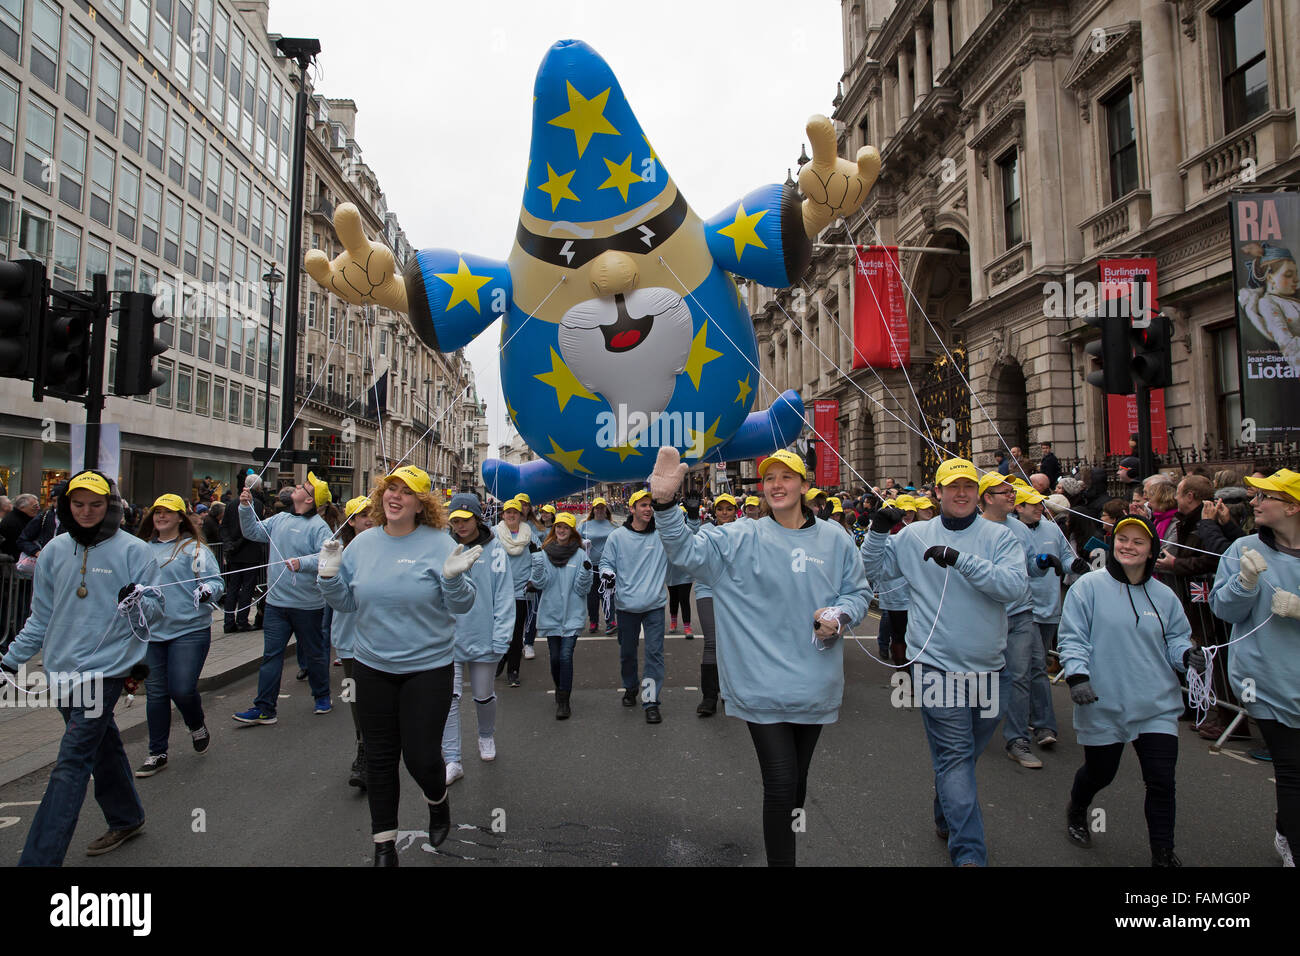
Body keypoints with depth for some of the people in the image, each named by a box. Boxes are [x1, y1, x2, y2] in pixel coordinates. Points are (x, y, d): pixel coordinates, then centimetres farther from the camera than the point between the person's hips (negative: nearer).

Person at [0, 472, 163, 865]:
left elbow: (157, 607, -6)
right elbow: (42, 615, 17)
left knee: (72, 763, -7)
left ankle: (39, 858, -4)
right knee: (101, 747, 18)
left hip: (106, 667, -6)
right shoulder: (55, 550, 7)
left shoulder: (133, 550, -8)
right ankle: (125, 818, 35)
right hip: (62, 668, 6)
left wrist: (139, 602, -27)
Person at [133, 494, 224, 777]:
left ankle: (197, 726, 23)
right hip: (152, 631, 5)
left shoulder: (194, 549, -2)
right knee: (156, 693, 9)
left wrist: (207, 590, -28)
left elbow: (216, 581, -8)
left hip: (189, 630, -5)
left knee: (182, 689, -10)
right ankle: (157, 753, 22)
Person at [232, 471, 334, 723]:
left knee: (315, 653, 11)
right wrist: (246, 507, 2)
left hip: (307, 605, -6)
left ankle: (322, 696, 30)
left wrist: (302, 563, -36)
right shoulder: (280, 519, 9)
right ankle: (264, 708, 12)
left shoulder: (318, 526, -14)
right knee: (271, 655, 6)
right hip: (276, 601, 6)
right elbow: (252, 532, 14)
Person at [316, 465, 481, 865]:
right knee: (380, 758, 14)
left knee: (421, 756, 1)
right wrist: (329, 575, -9)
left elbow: (461, 606, -10)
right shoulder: (362, 543, 3)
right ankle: (384, 843, 32)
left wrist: (453, 577, -29)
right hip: (372, 668, 4)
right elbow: (346, 601, 9)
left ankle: (437, 801, 37)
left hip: (428, 669, -4)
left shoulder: (439, 544, -10)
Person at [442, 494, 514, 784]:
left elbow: (504, 597, -7)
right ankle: (452, 760, 11)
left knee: (484, 697, 16)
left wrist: (501, 639, -11)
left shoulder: (494, 550, -7)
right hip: (449, 637, 1)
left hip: (483, 638, 0)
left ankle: (486, 736, 44)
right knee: (449, 698, -1)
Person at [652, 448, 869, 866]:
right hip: (763, 685, -3)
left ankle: (792, 843, 43)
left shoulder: (834, 540, 3)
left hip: (816, 686, 4)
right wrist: (665, 502, -32)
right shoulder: (742, 538, -5)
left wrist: (840, 617, -9)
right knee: (780, 784, -5)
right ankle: (780, 860, 15)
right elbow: (688, 548, -16)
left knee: (798, 778, 20)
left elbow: (858, 591, 12)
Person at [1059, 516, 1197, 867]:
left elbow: (1175, 639, 14)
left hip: (1157, 706, 3)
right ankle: (1076, 811, 47)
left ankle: (1163, 853, 19)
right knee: (1100, 773, 14)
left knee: (1161, 780, -1)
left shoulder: (1164, 596, 6)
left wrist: (1187, 654, -9)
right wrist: (1077, 675, -20)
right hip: (1103, 705, -2)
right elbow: (1072, 637, -9)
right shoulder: (1089, 586, -7)